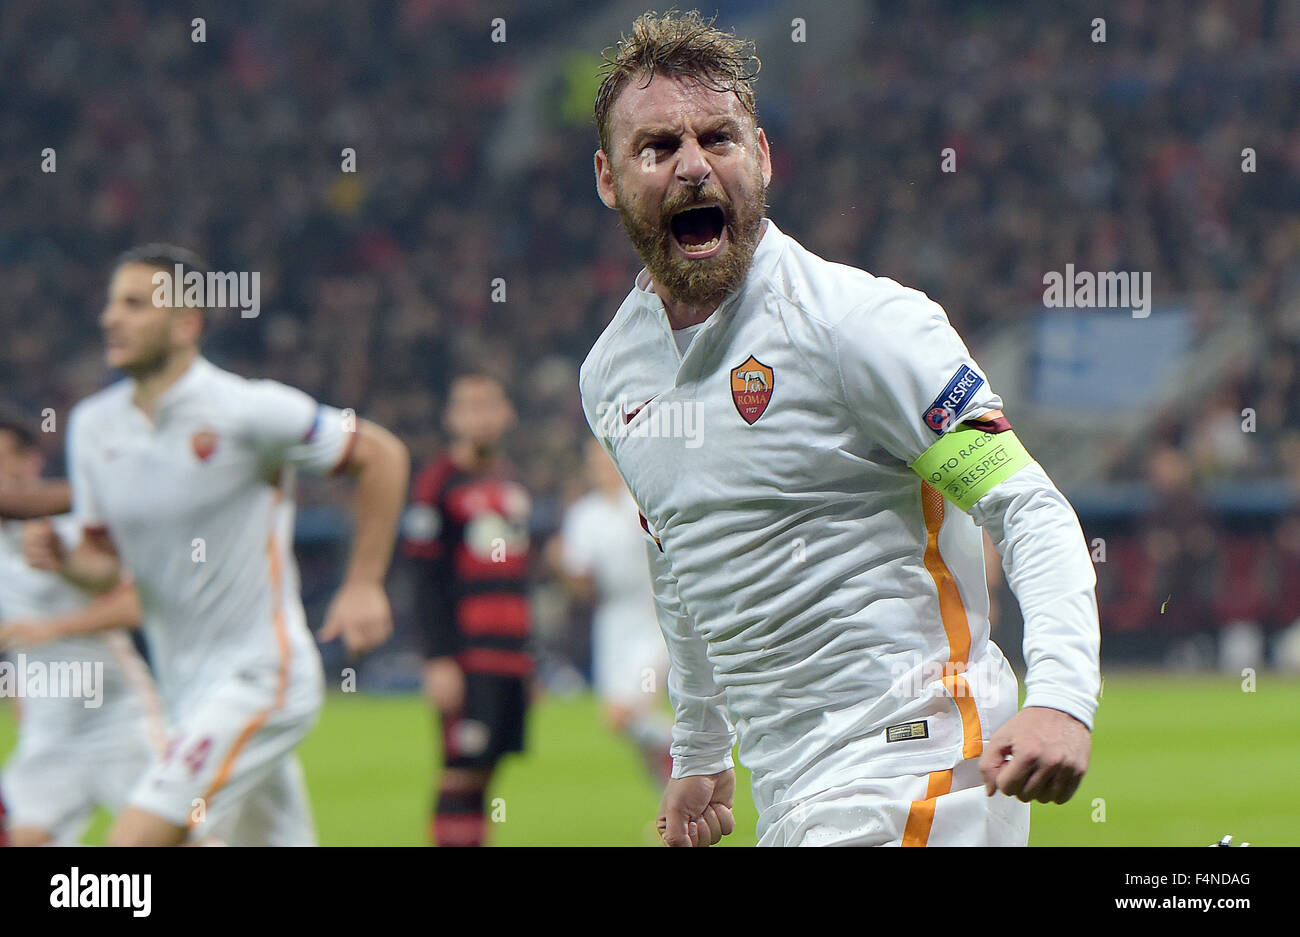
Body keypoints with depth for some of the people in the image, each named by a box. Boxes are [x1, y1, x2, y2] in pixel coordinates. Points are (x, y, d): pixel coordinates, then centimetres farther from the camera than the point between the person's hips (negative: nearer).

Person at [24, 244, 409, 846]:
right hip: (185, 692, 7)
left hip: (259, 677, -7)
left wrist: (363, 585, -8)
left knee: (133, 844, -20)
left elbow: (381, 454, -5)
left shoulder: (246, 410, -13)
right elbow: (106, 562, 13)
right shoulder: (94, 425, 6)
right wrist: (60, 558, -9)